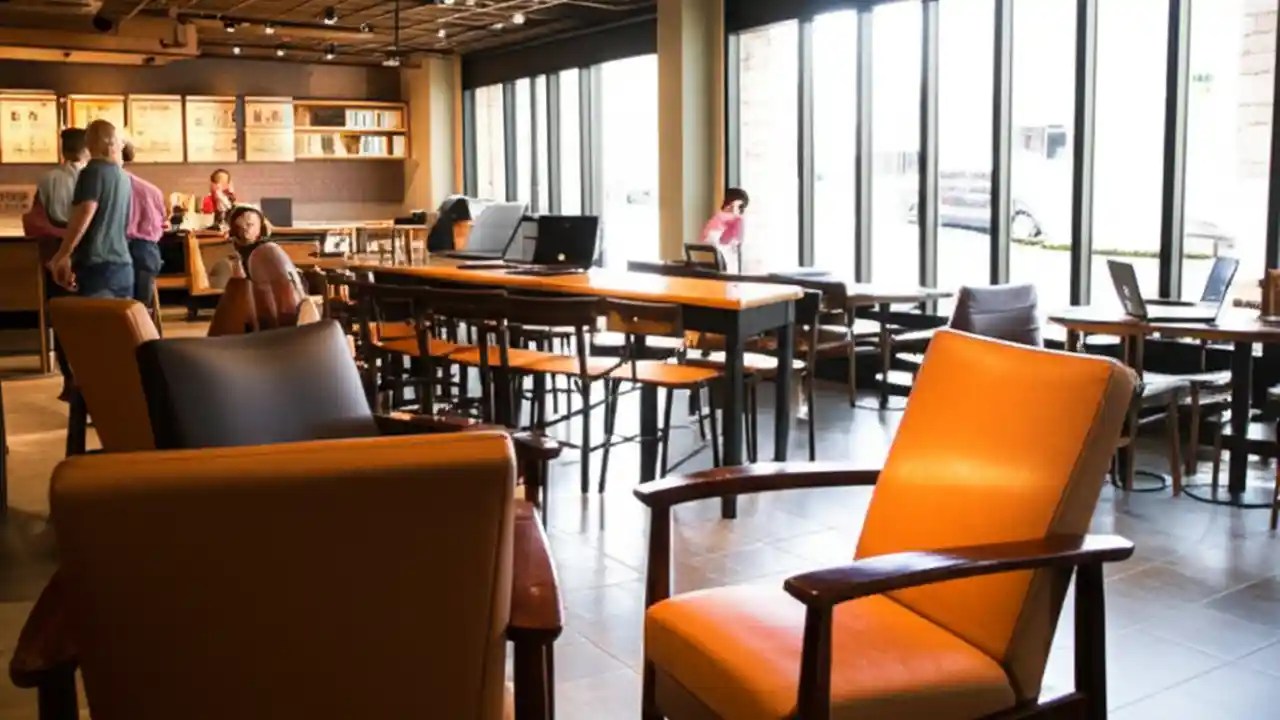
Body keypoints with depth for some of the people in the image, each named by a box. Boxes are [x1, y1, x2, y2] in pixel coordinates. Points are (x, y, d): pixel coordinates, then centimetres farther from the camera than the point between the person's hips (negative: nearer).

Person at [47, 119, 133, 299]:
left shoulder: (93, 171, -6)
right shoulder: (123, 177, 15)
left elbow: (85, 212, -20)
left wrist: (63, 255, -16)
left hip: (96, 265, -6)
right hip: (123, 265, 7)